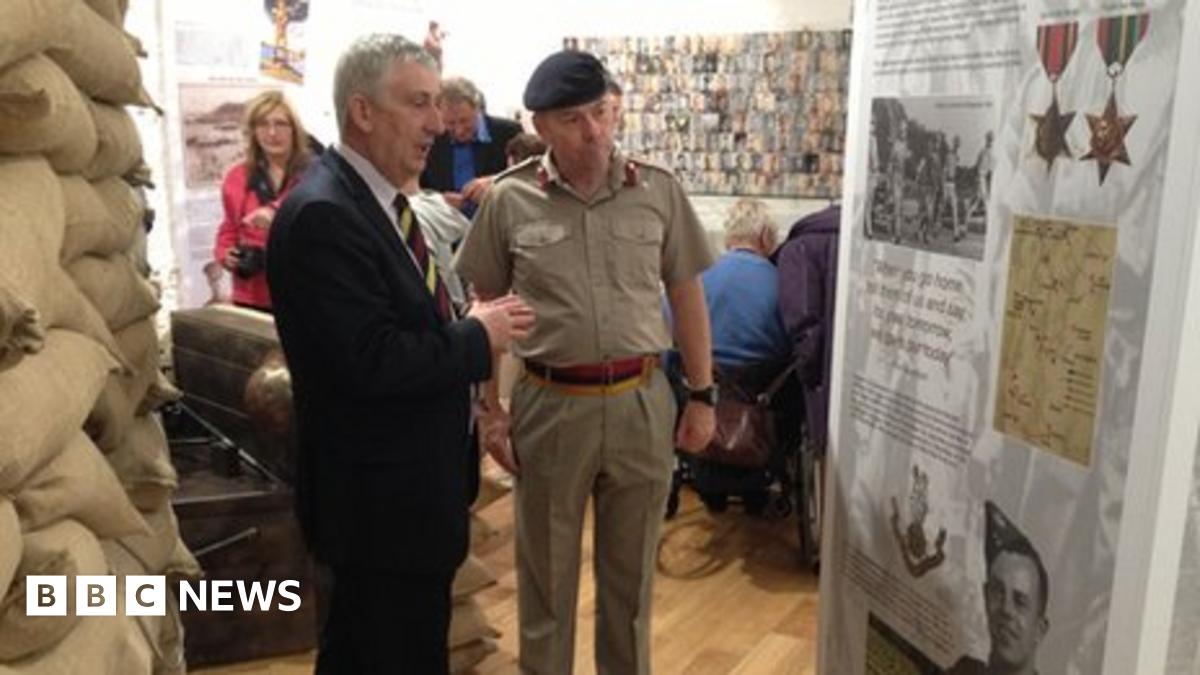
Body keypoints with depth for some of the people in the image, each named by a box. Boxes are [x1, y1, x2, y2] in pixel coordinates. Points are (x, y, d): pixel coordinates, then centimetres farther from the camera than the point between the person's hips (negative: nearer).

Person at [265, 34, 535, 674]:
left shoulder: (376, 197, 8)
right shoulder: (322, 214, -23)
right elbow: (370, 362, -29)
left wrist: (467, 324, -4)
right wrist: (476, 336, -17)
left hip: (401, 483, 10)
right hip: (381, 493, -10)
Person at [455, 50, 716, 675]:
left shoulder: (659, 190, -1)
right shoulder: (509, 201, -5)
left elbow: (687, 296, 5)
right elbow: (485, 311, 2)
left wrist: (702, 396, 4)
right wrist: (491, 409, -1)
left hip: (642, 401, 1)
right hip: (549, 405, -1)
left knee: (631, 570, 17)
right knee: (545, 571, 15)